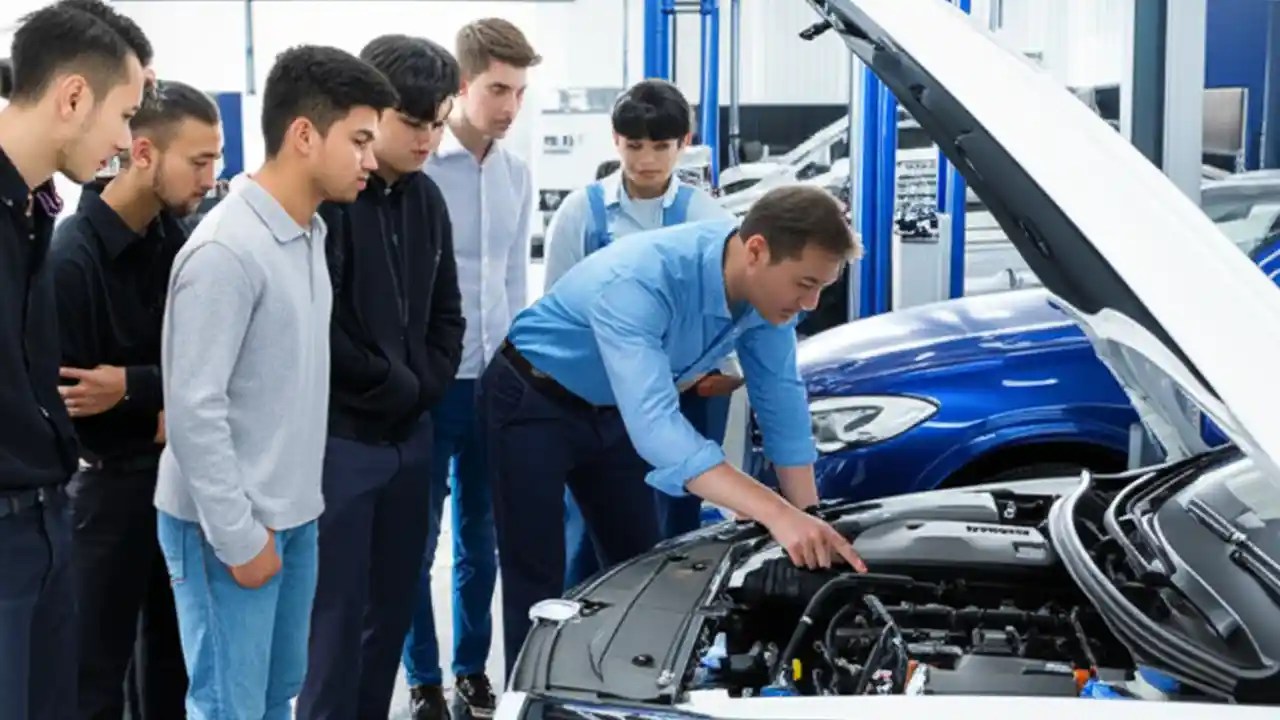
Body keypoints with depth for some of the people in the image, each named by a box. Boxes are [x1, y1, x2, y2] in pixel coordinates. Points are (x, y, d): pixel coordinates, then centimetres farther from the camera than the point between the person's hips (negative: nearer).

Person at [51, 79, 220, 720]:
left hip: (175, 471, 6)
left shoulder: (177, 238, -1)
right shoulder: (72, 255, -20)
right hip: (106, 482, -6)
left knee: (174, 654, 19)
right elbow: (63, 398, -20)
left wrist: (132, 386, -20)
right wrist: (157, 419, -12)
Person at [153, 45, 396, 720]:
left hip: (294, 514, 8)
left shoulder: (310, 233, 7)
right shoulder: (227, 250, -20)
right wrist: (239, 535, -17)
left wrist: (288, 512, 15)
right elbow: (193, 408, -21)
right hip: (232, 524, -8)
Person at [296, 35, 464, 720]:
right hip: (337, 438, -7)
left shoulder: (425, 197, 9)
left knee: (391, 609, 14)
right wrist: (393, 387, -10)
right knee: (336, 617, 0)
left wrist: (423, 388, 0)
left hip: (410, 433, 7)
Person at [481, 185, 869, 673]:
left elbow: (780, 396, -9)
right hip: (534, 403, -7)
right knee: (536, 582, -6)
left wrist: (810, 521, -13)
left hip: (612, 410, 7)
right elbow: (655, 426, -50)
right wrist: (776, 514, -57)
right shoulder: (639, 282, -41)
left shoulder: (767, 285, -19)